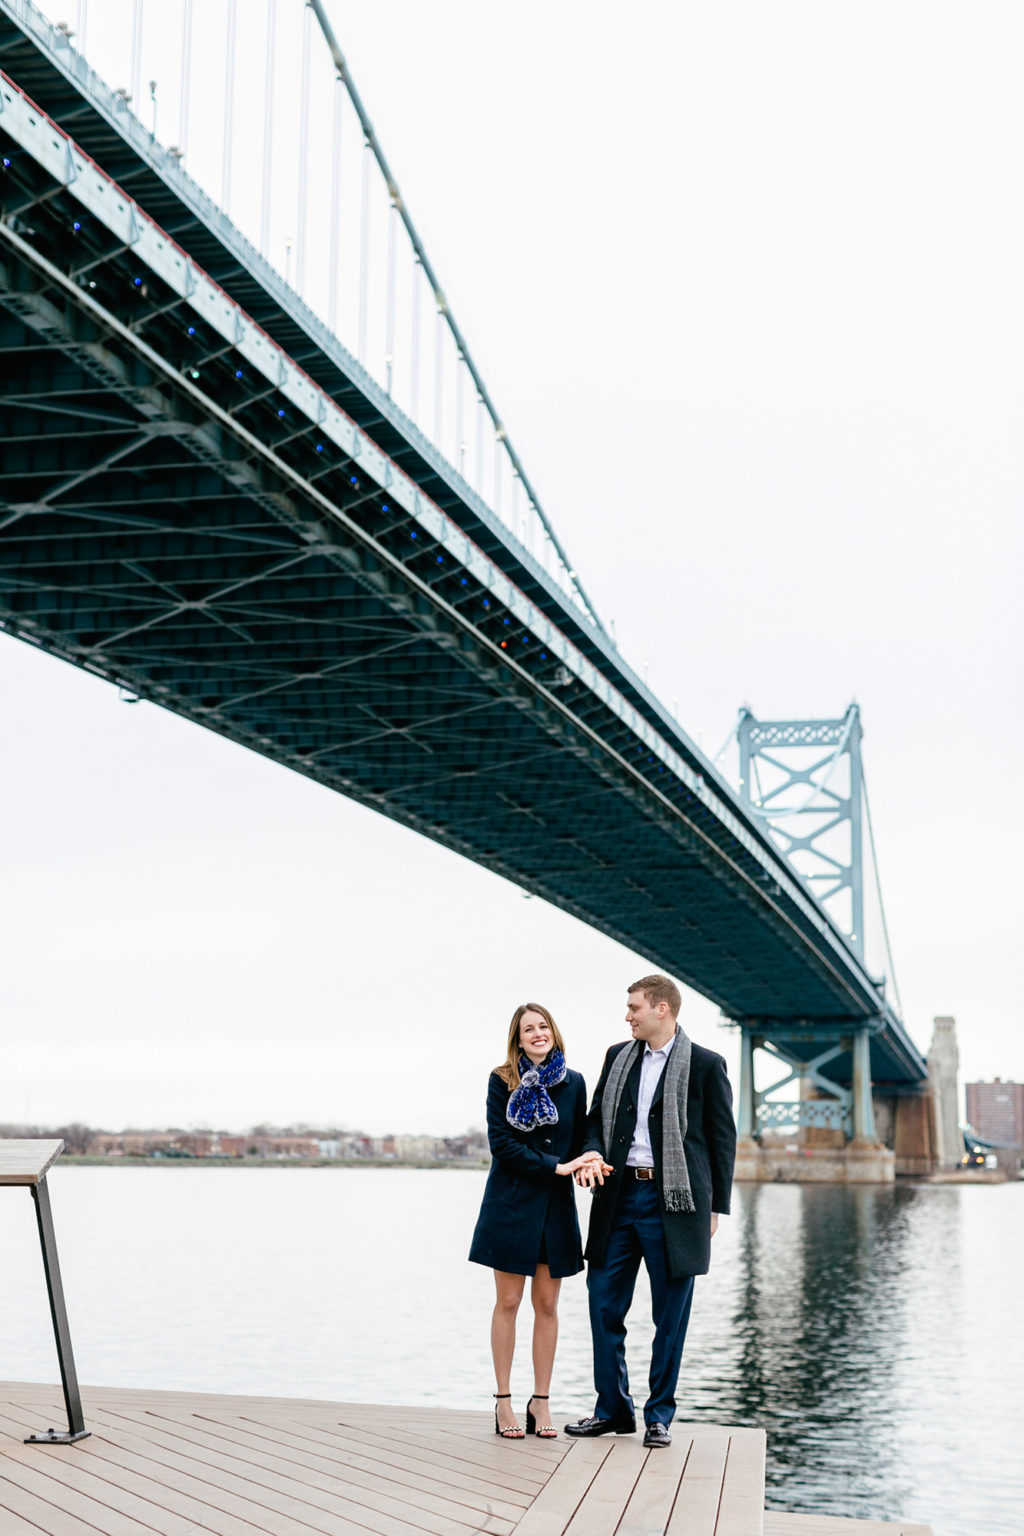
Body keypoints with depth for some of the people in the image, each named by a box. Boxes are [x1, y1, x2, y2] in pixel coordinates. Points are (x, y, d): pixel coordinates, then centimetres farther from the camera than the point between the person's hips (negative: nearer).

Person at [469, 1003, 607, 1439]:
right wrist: (554, 1167, -15)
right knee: (508, 1301, 1)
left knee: (547, 1304, 5)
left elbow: (580, 1141, 12)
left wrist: (586, 1162, -10)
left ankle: (541, 1401, 12)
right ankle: (503, 1400, 10)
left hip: (556, 1204, 3)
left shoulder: (573, 1083, 6)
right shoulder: (503, 1082, -2)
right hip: (511, 1202, -2)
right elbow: (500, 1142, -9)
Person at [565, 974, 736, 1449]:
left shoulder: (705, 1065, -3)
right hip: (620, 1195, 5)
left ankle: (659, 1416, 17)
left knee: (670, 1316, 4)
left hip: (674, 1202, -5)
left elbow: (723, 1139, 0)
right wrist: (593, 1152, -5)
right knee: (604, 1303, 6)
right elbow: (596, 1118, 18)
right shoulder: (617, 1057, 11)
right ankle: (613, 1409, 20)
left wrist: (716, 1208, -1)